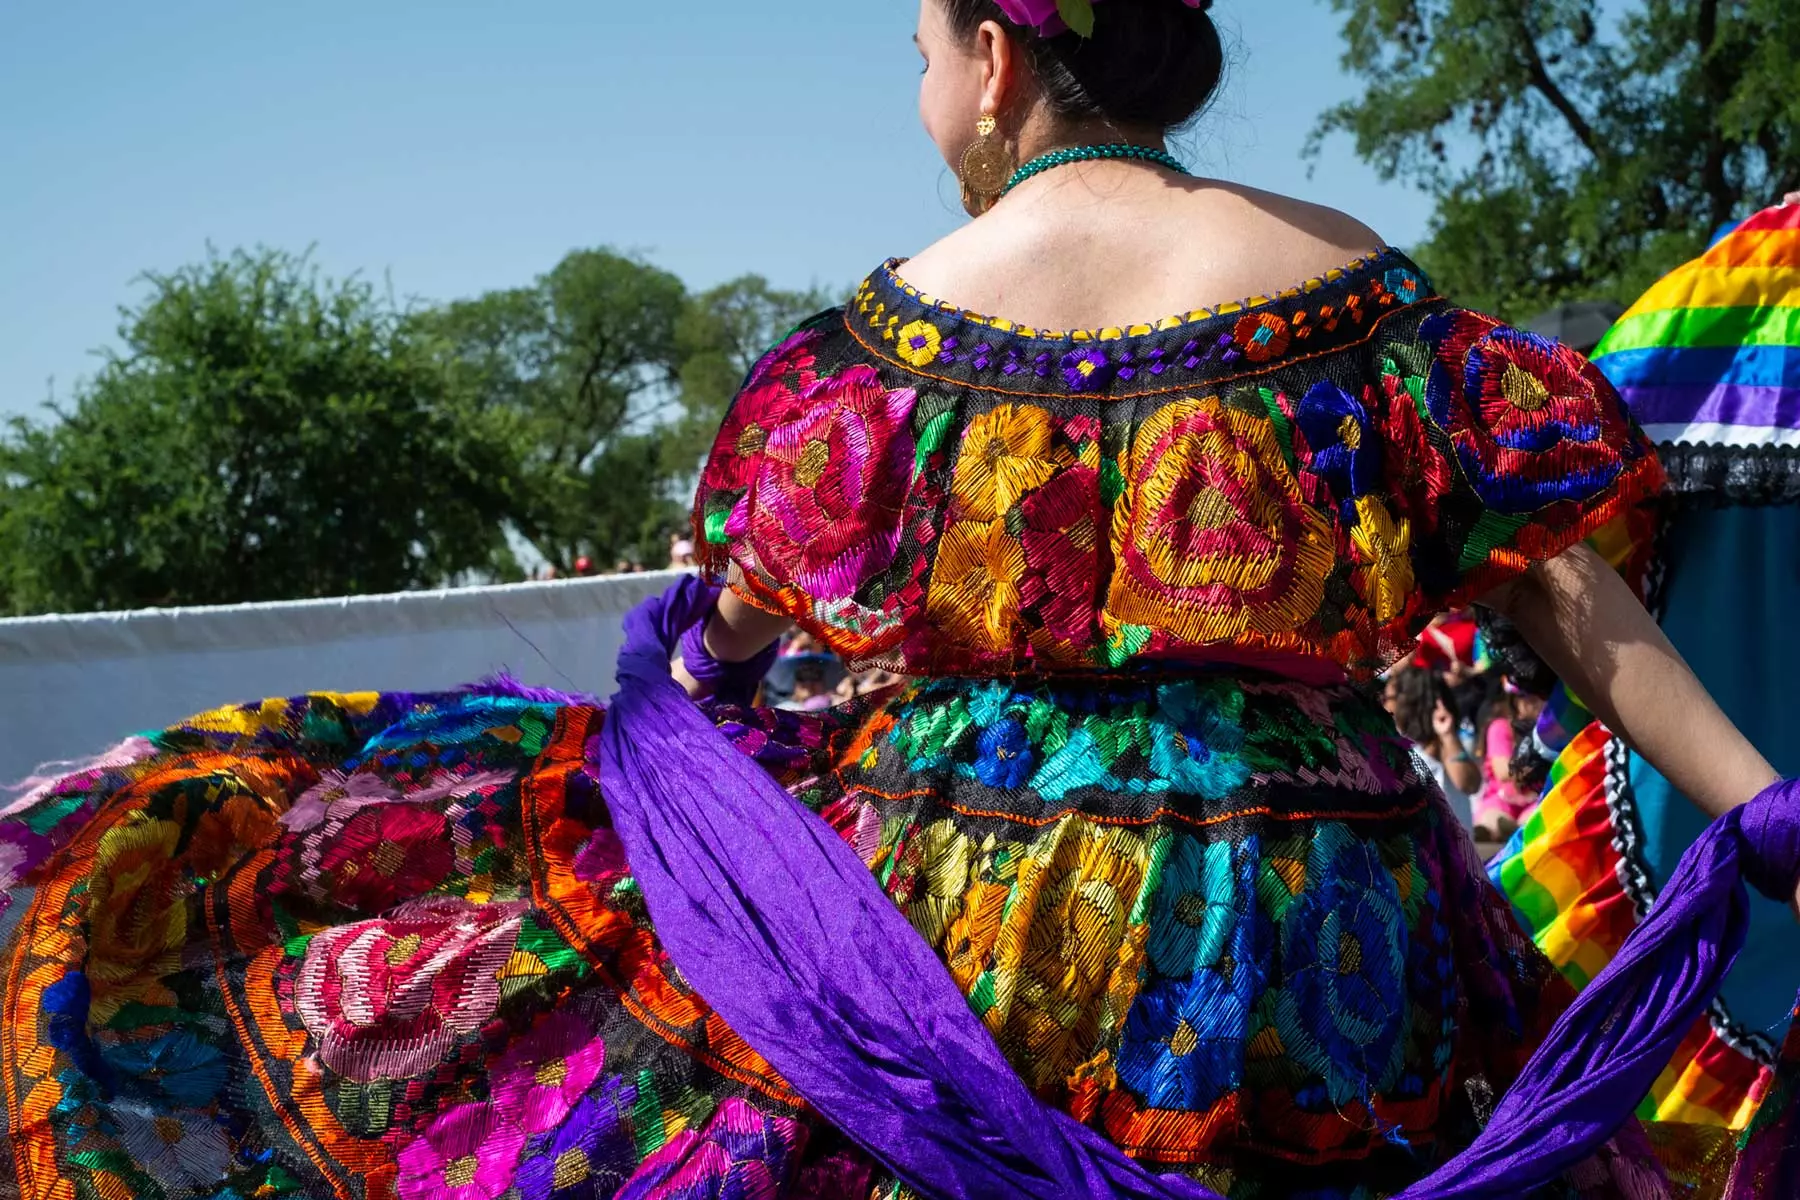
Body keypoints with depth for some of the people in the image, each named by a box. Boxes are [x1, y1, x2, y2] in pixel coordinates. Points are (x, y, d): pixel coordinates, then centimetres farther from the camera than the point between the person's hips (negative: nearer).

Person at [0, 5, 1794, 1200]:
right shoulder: (1340, 278, -2)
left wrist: (682, 665, 33)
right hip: (1298, 970, 2)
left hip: (961, 926, -2)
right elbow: (1557, 582, -4)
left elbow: (735, 613, 10)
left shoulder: (905, 315, -3)